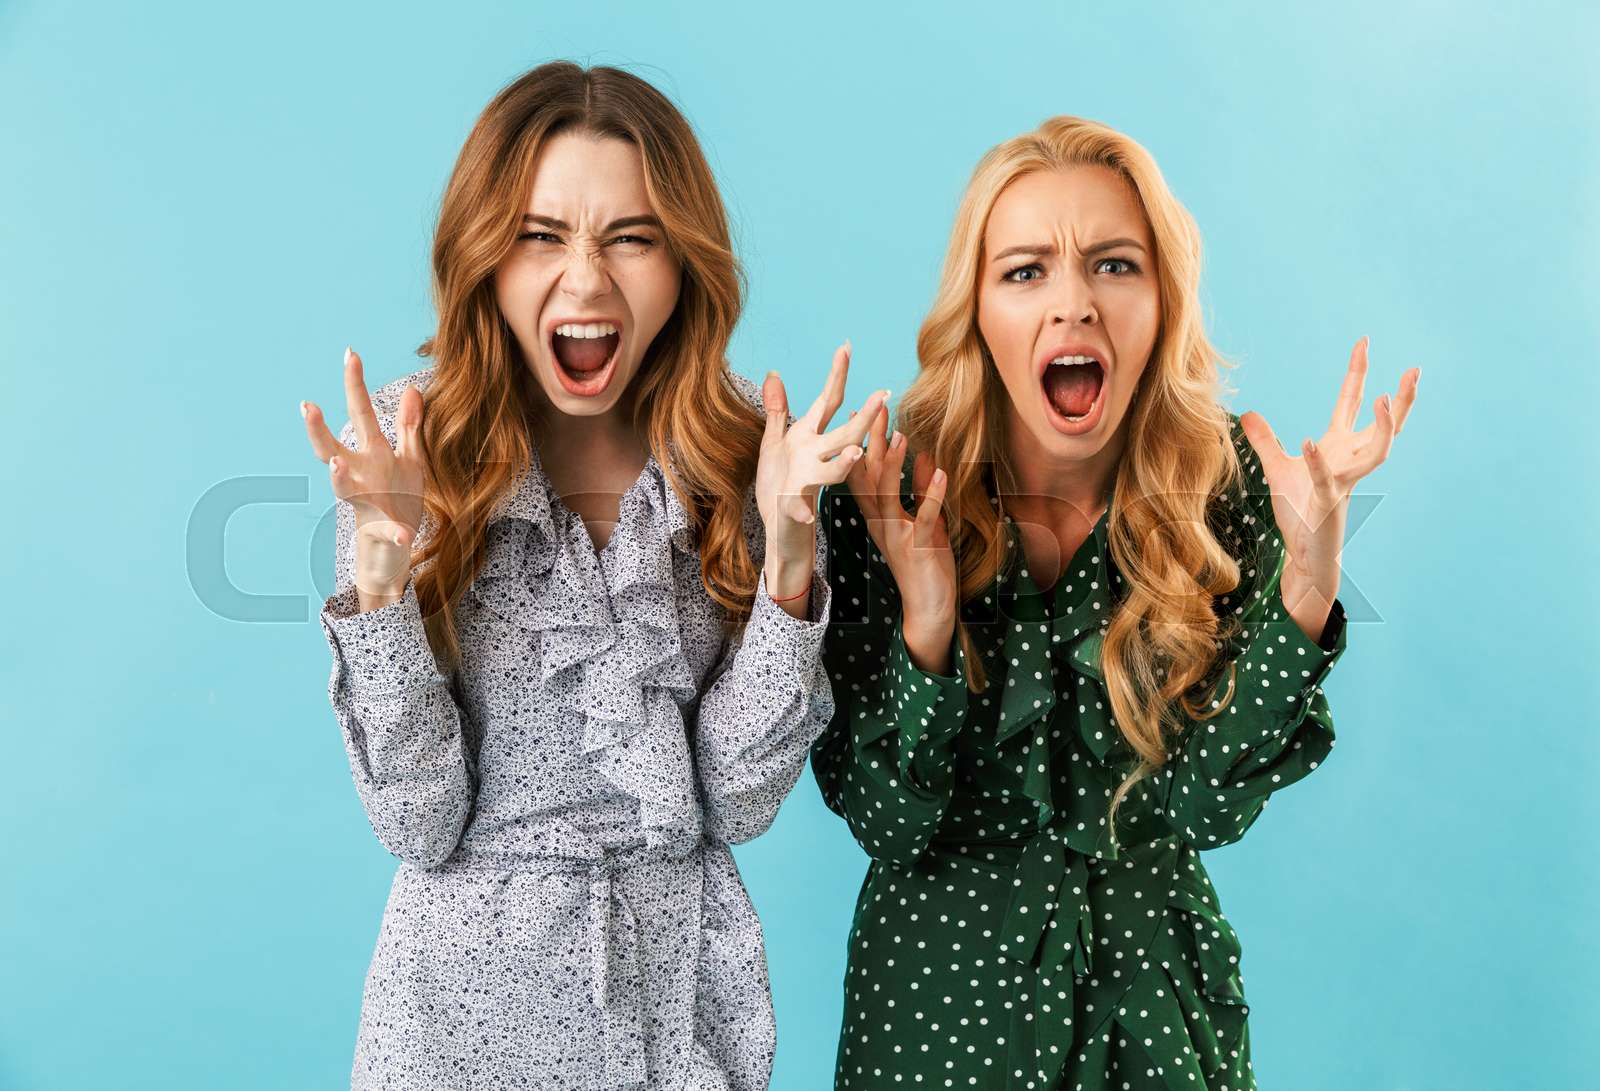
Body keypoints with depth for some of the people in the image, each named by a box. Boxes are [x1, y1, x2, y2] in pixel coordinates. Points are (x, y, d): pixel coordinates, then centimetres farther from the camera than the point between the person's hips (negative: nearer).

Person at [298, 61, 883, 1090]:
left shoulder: (744, 458, -8)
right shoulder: (415, 459, -11)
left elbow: (740, 799, -11)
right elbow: (422, 824, -13)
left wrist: (789, 554, -22)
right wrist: (382, 566, -25)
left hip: (685, 982, 2)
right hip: (473, 983, -1)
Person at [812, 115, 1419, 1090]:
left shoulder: (1234, 484, -13)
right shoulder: (888, 500, -17)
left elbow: (1206, 803, -15)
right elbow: (889, 825, -16)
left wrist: (1308, 584, -26)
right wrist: (927, 621, -31)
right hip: (946, 985, -1)